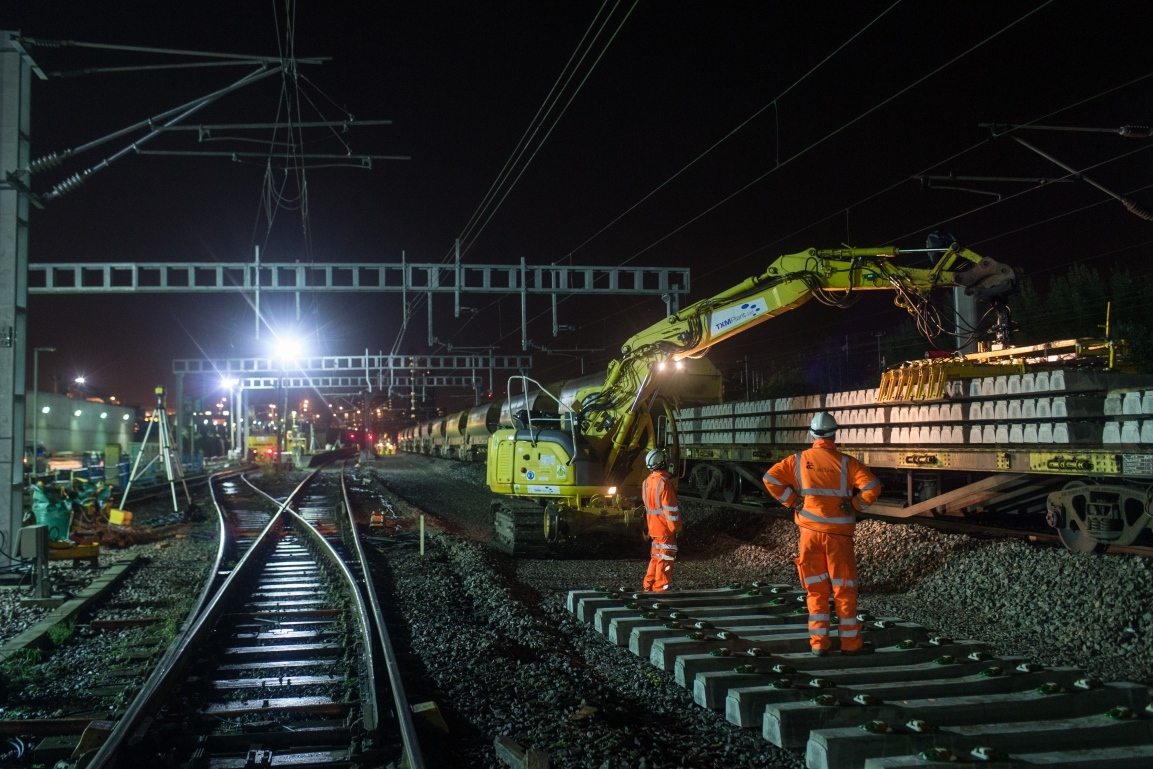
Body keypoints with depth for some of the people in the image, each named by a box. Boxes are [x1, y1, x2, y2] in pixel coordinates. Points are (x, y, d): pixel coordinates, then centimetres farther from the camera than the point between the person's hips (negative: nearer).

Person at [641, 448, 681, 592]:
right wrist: (676, 528, -12)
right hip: (666, 529, -8)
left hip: (653, 527, 8)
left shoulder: (647, 482, 7)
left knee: (655, 557, 17)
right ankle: (660, 589, 2)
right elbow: (670, 509, -20)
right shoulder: (664, 483, -20)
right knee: (666, 560, -1)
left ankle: (649, 587, 22)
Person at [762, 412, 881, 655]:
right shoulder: (846, 462, -6)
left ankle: (819, 642, 9)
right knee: (844, 589, 8)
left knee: (816, 589, 10)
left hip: (809, 532, 2)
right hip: (838, 534, -2)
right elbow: (872, 486, -15)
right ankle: (850, 643, 13)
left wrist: (791, 501, 2)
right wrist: (856, 506, -1)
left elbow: (771, 478, -4)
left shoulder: (799, 460, 0)